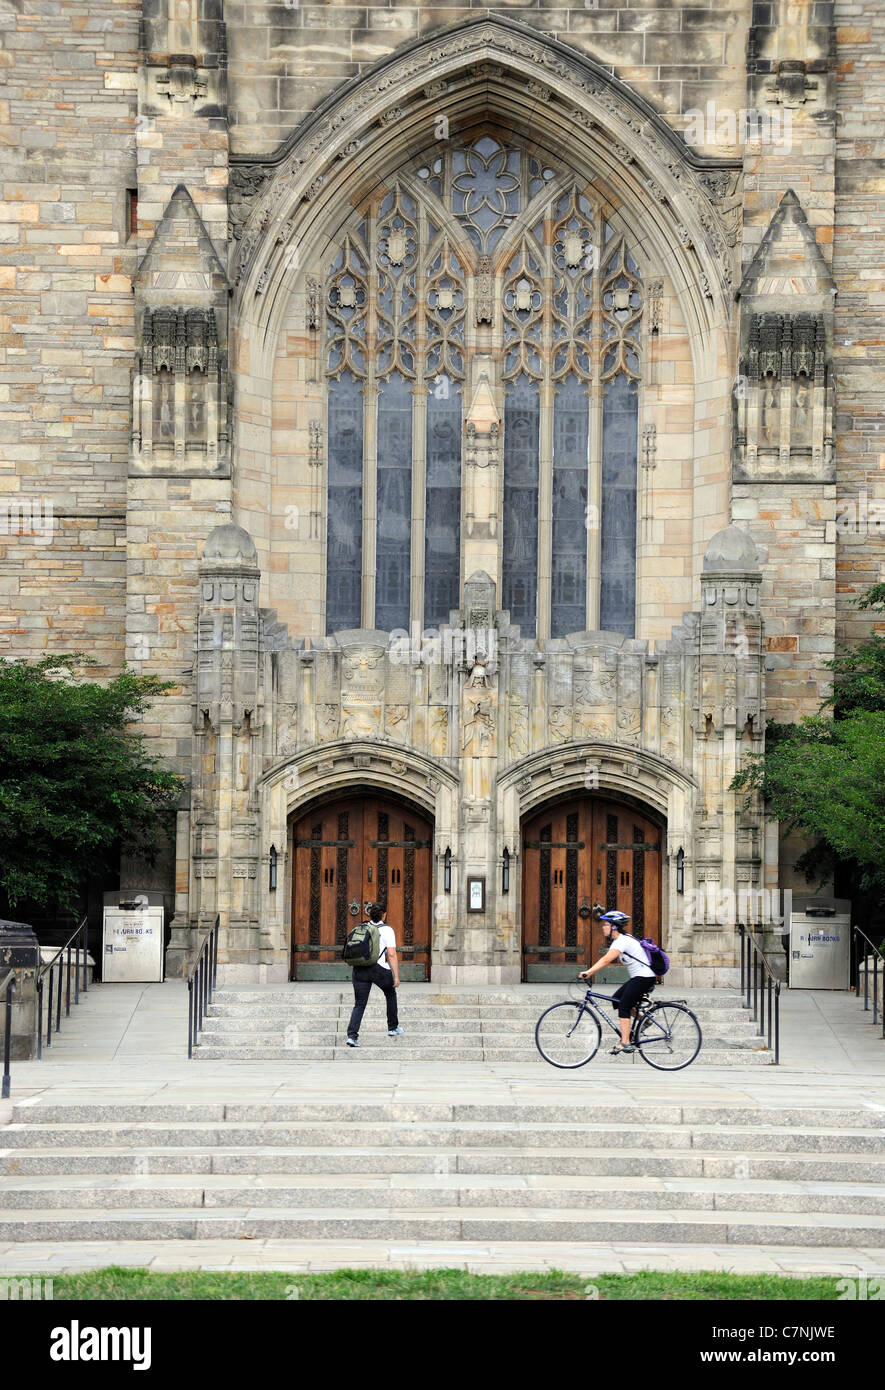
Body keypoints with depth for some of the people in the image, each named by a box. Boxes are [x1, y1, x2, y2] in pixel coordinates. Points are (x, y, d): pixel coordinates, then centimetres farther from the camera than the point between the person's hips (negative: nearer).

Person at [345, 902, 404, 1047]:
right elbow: (392, 955, -9)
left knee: (359, 1004, 4)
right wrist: (396, 976, -7)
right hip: (379, 969, -3)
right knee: (391, 994, 24)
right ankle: (393, 1028, 32)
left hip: (359, 969, 3)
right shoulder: (387, 930, 0)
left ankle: (352, 1035, -11)